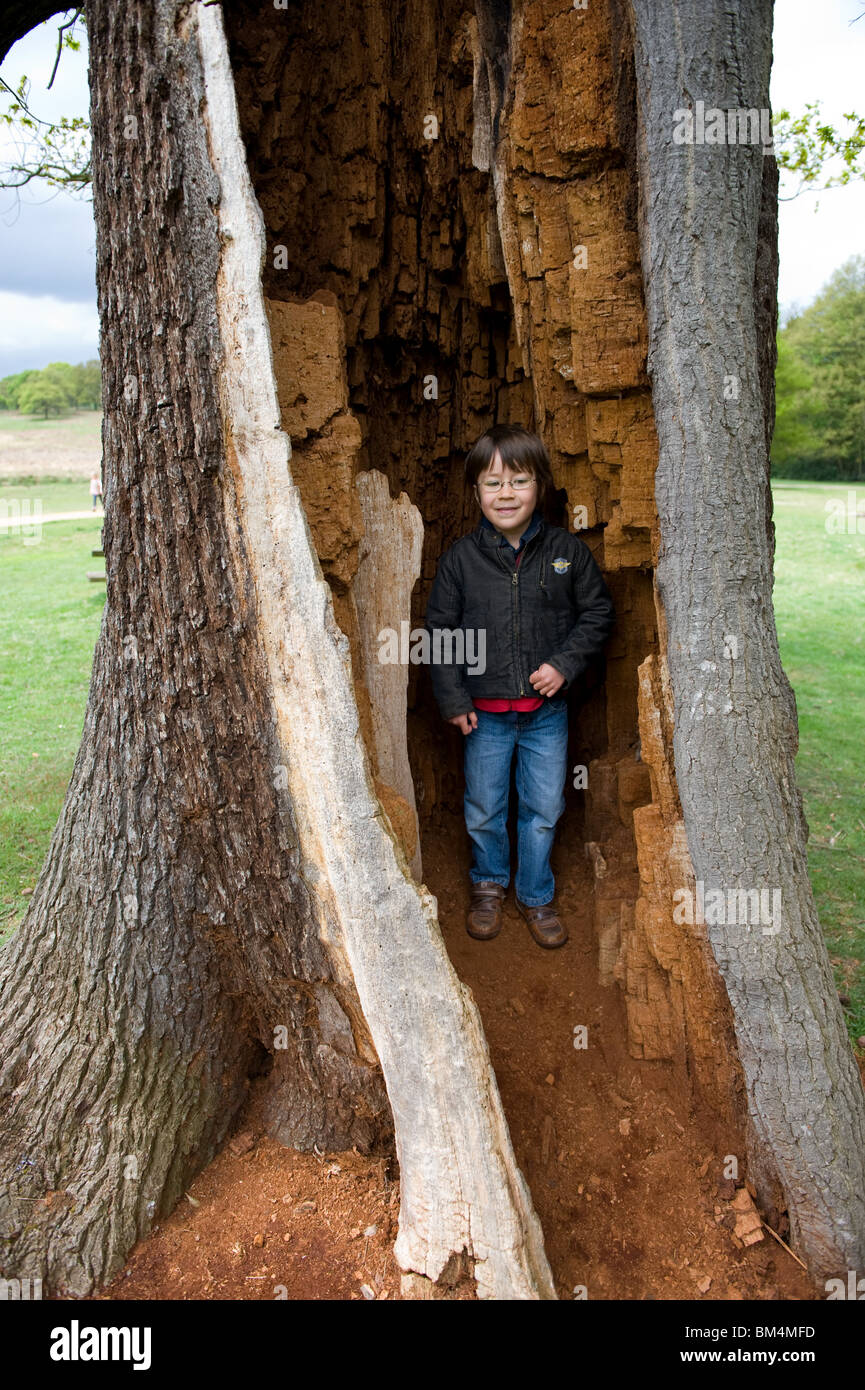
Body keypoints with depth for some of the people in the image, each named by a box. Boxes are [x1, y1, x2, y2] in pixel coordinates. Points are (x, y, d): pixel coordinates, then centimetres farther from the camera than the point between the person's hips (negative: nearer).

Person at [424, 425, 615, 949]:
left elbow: (598, 612, 3)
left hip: (547, 710, 0)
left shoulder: (569, 551, -6)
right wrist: (452, 700, -4)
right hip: (484, 712, 0)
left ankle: (537, 896, 34)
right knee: (484, 809, 14)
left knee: (543, 809, 12)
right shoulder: (461, 557, -7)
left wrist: (565, 663, -11)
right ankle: (489, 884, 41)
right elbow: (440, 627, 0)